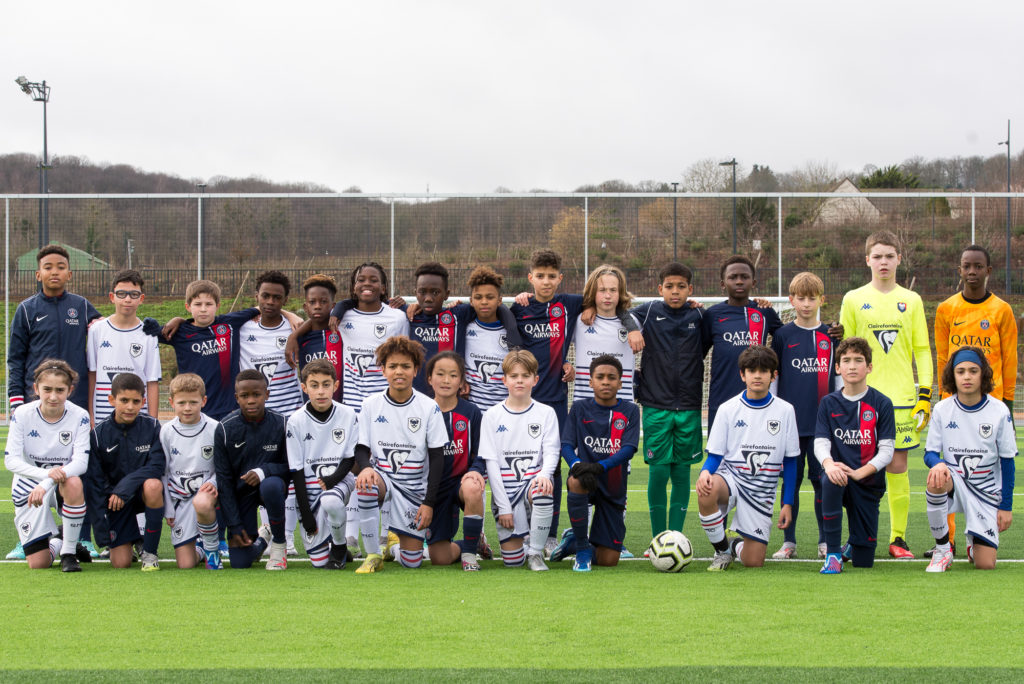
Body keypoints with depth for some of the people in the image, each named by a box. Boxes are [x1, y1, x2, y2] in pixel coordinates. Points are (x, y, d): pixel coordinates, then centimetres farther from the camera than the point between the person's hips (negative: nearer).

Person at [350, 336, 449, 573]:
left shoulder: (429, 408, -4)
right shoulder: (371, 405, 0)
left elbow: (437, 458, -3)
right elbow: (361, 448, 2)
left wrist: (429, 503, -9)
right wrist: (366, 467, -23)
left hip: (414, 486, 0)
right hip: (382, 476, 0)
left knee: (412, 561, -6)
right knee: (365, 484, -39)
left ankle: (396, 540, 34)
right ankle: (373, 555, -22)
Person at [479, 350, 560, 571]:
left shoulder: (546, 413, 5)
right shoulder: (492, 416, 3)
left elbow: (551, 452, -2)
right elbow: (491, 462, -1)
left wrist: (544, 474, -26)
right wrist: (503, 506, -9)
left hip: (532, 480, 0)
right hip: (504, 489, 0)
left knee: (542, 490, -39)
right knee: (512, 560, -9)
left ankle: (536, 553, -19)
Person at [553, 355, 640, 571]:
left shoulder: (630, 411, -1)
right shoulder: (580, 408, 2)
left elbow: (628, 449, -12)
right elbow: (566, 445, -4)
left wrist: (600, 467, -29)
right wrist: (577, 464, -27)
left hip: (613, 487, 1)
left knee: (608, 560, -5)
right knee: (577, 481, -41)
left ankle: (574, 540, 31)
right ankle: (582, 548, -19)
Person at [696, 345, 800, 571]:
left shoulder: (785, 410, 0)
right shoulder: (728, 409, -2)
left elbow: (790, 461, 6)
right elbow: (715, 454, 0)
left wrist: (787, 504, 2)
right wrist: (705, 472, -24)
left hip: (762, 490, 1)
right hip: (731, 476, -1)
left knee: (753, 562, -6)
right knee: (706, 491, -39)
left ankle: (738, 546, 35)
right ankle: (722, 550, -12)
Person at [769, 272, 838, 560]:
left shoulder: (831, 336, 7)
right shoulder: (783, 335, 3)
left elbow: (839, 377, 12)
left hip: (823, 422, 1)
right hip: (791, 421, -1)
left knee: (823, 480, 2)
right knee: (790, 481, 3)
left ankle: (826, 541, 10)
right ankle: (789, 541, 9)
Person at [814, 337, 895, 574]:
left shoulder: (881, 404, -2)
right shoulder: (829, 403, 5)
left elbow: (886, 451, -6)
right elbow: (820, 443, -4)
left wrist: (858, 473, -22)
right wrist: (829, 464, -28)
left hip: (869, 483, 0)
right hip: (839, 476, 0)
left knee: (864, 561, -4)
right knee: (830, 481, -39)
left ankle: (853, 546, 36)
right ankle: (833, 553, -26)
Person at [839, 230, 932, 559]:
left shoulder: (911, 300, 8)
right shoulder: (853, 300, 5)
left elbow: (922, 350, 9)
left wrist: (925, 396, 2)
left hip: (902, 398, 1)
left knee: (898, 466, 0)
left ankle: (898, 538, 7)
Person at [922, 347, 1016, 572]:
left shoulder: (999, 411, -8)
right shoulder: (942, 409, -6)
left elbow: (1007, 461, 0)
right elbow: (930, 452, -1)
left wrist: (1006, 506, -1)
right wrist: (937, 464, -27)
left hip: (987, 492, 0)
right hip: (954, 482, 0)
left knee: (985, 565, -11)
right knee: (936, 481, -38)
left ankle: (973, 542, 30)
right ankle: (942, 549, -16)